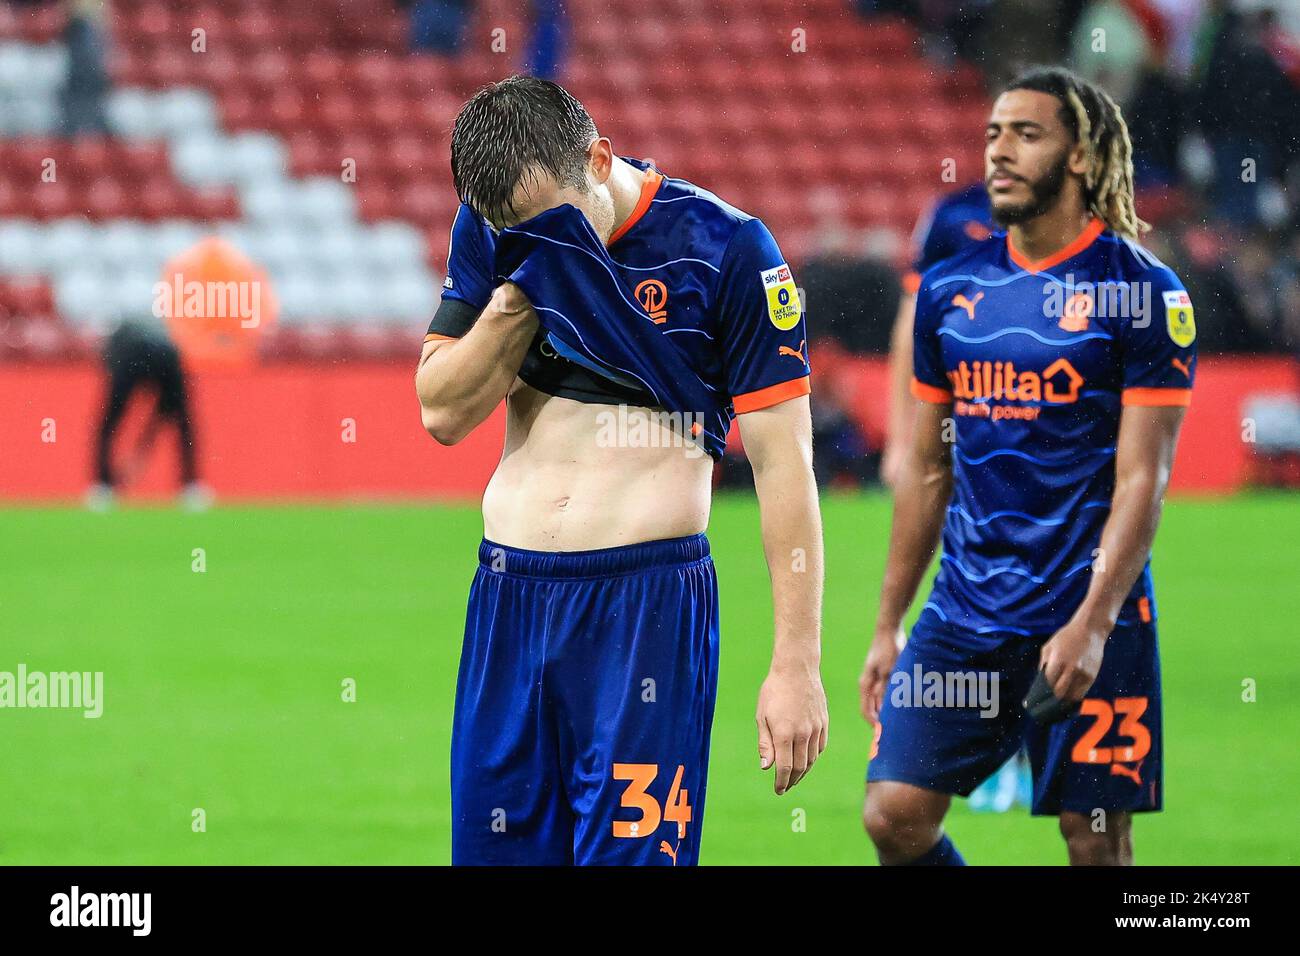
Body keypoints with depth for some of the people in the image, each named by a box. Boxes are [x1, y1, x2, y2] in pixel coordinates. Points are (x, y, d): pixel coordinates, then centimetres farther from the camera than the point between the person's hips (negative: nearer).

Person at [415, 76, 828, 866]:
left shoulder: (726, 248, -8)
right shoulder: (492, 227, 5)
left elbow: (783, 460, -8)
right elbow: (443, 413, 4)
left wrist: (796, 665, -11)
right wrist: (520, 294, -13)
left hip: (648, 601, -5)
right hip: (508, 593, 5)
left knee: (633, 849, -9)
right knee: (494, 848, 4)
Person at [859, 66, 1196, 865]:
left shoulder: (1142, 291, -6)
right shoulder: (950, 287, 10)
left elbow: (1142, 479, -10)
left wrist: (1092, 625, -19)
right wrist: (888, 628, 14)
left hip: (1088, 616, -5)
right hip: (964, 613, 5)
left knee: (1097, 839, 0)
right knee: (896, 814, -5)